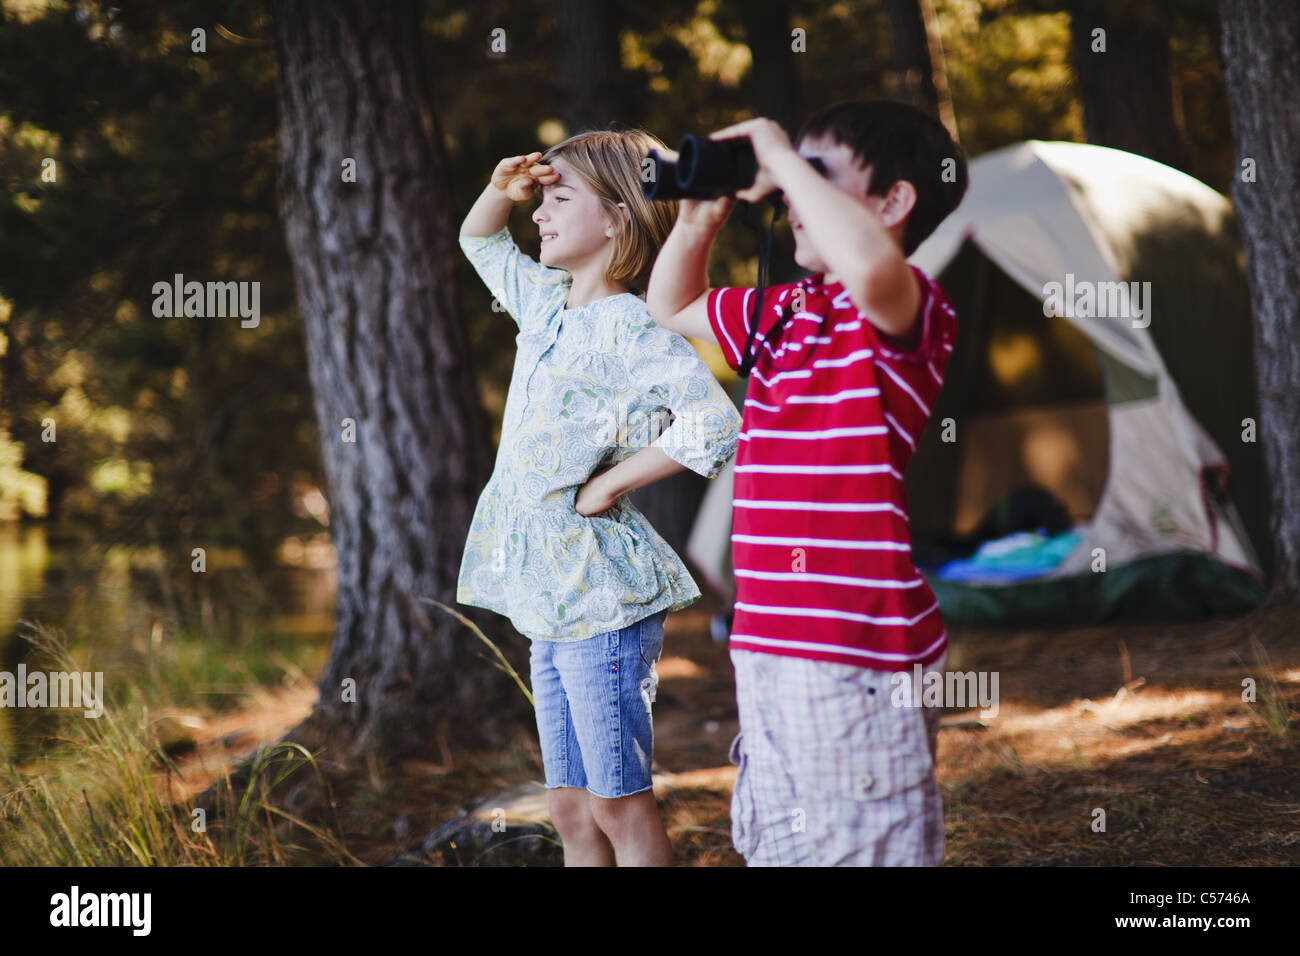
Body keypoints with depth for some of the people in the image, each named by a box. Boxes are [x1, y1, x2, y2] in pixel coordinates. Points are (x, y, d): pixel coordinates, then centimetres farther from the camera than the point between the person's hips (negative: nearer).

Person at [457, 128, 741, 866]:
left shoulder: (630, 329, -15)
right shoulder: (547, 304, 12)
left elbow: (716, 424, -29)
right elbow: (481, 242, 31)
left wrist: (609, 484, -18)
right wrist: (504, 188, 9)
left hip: (601, 592, -9)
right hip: (550, 588, 9)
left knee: (619, 805, -3)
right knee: (571, 810, 12)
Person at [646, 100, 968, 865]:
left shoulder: (907, 308, -11)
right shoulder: (785, 311, 15)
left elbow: (869, 265, -37)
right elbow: (672, 309, 33)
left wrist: (783, 158, -21)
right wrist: (701, 215, 15)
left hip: (855, 663, -9)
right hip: (769, 645, 9)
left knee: (861, 849, -5)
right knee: (776, 846, 18)